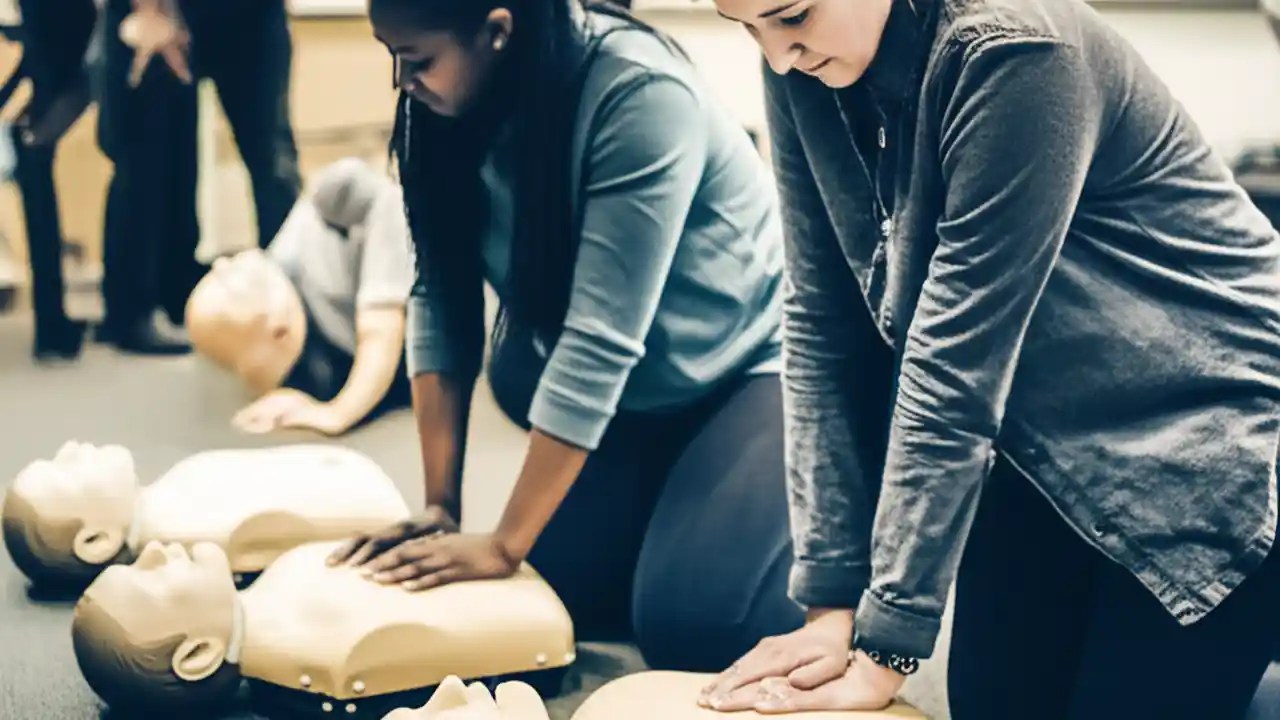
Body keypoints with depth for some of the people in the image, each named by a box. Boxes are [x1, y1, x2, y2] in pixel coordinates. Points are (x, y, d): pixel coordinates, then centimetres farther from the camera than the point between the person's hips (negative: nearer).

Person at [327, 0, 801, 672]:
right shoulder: (445, 111, -10)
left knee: (688, 621, -20)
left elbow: (598, 342, -30)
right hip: (627, 397, 6)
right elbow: (440, 301, -7)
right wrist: (438, 508, -11)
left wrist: (505, 543, -26)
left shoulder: (639, 94, -30)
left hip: (743, 370, -6)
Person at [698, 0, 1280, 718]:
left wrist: (885, 641, -24)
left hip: (1203, 449, -6)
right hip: (1039, 446, 6)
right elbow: (825, 325, -7)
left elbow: (955, 365, -28)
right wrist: (831, 597, -9)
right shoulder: (804, 75, -8)